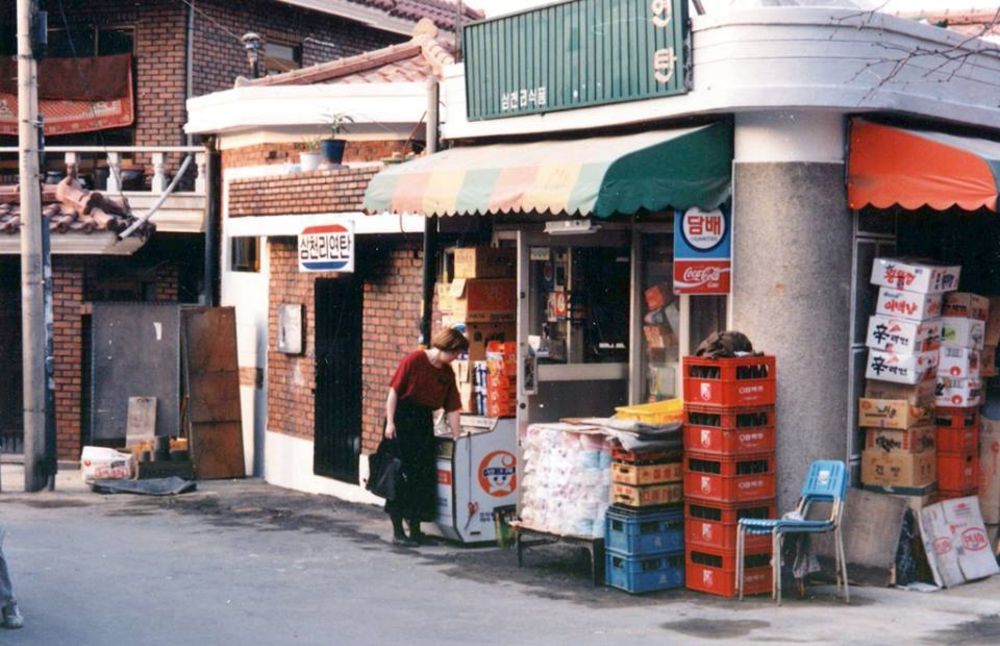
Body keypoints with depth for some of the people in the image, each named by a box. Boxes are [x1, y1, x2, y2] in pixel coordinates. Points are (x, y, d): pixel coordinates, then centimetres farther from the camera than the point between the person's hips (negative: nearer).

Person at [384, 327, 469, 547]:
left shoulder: (447, 373, 5)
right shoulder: (414, 360, -11)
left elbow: (452, 409, 7)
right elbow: (394, 390, -11)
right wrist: (390, 422, -16)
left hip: (424, 422, 6)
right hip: (402, 421, -6)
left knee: (423, 476, 6)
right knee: (401, 475, -4)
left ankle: (415, 529, 16)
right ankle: (398, 531, 2)